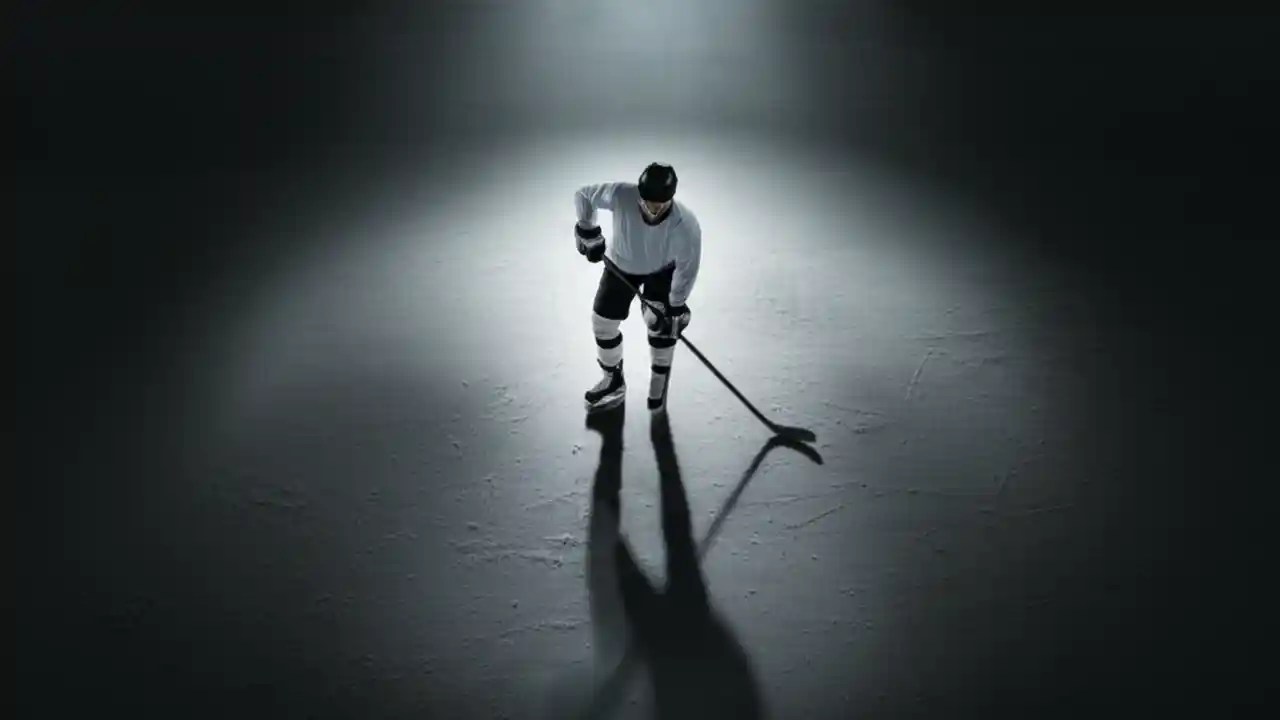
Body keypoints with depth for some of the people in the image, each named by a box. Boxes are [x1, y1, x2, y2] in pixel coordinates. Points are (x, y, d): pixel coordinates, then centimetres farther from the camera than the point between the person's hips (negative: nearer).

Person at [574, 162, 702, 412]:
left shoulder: (686, 225, -37)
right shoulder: (621, 195, -36)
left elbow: (687, 267, -23)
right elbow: (583, 195, -16)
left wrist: (676, 307, -20)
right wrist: (589, 233, -18)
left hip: (662, 270, -2)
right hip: (621, 264, 2)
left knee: (661, 321, -14)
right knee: (603, 321, 4)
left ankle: (659, 380, 13)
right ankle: (614, 380, 27)